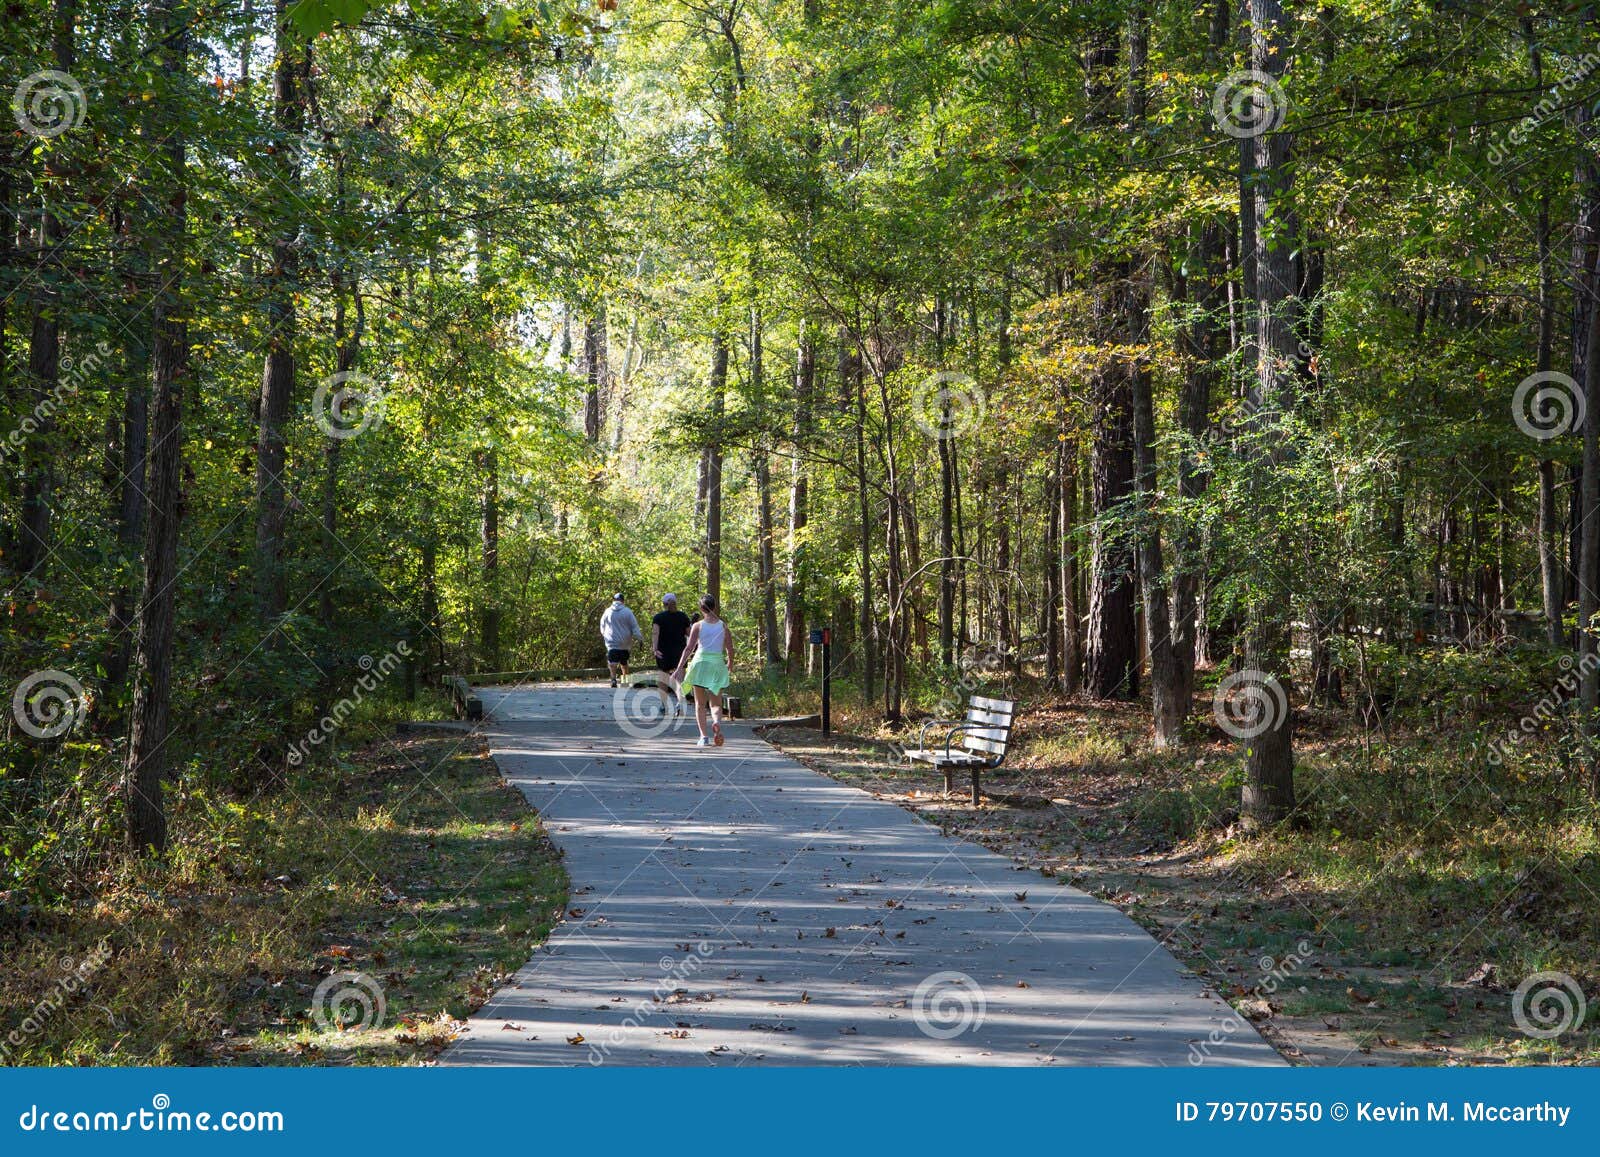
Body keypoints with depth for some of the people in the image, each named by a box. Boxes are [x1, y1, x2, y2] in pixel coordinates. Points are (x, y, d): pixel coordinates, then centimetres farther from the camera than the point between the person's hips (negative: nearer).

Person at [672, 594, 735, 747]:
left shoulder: (698, 626, -3)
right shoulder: (723, 626, 2)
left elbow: (689, 648, -7)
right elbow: (730, 649, 4)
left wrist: (679, 668, -6)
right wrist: (729, 664, 22)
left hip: (701, 663, -1)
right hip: (718, 664, 1)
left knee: (700, 704, 10)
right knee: (716, 703, 7)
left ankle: (703, 736, 0)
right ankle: (717, 722, -25)